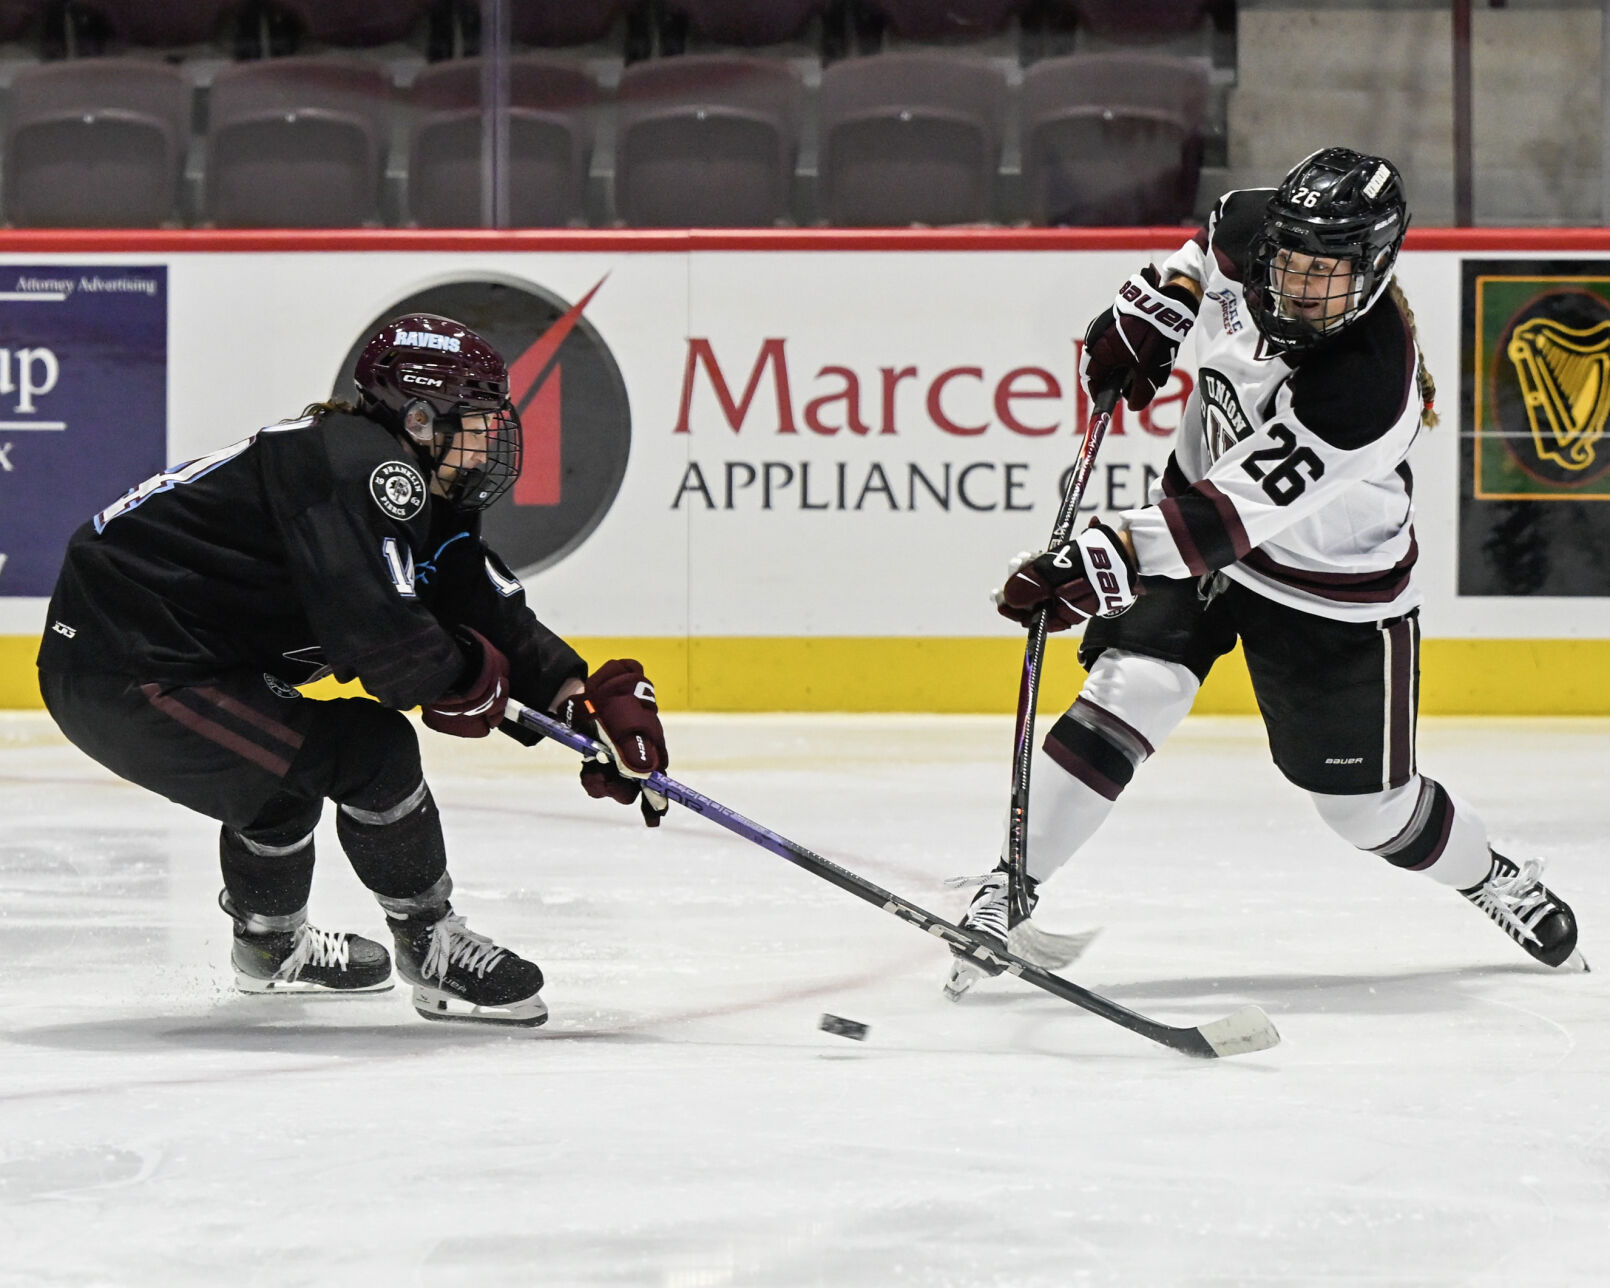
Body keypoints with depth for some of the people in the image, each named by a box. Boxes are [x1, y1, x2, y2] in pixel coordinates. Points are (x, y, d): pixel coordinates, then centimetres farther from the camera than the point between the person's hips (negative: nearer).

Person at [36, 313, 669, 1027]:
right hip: (127, 676, -11)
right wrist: (468, 679, -9)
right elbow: (377, 636, -29)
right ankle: (433, 951, 1)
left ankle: (269, 942, 54)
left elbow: (490, 612, 14)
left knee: (287, 758, 34)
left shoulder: (414, 489, 13)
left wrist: (588, 699, 1)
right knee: (370, 748, -14)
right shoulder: (356, 465, -19)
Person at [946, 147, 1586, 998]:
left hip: (1328, 591, -5)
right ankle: (1008, 890, -9)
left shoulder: (1367, 389, -37)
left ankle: (1493, 879, 36)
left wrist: (1096, 568, -45)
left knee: (1363, 803, 6)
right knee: (1128, 692, -17)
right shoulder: (1256, 232, -19)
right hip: (1198, 500, 5)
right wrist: (1150, 312, 0)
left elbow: (1232, 517, -40)